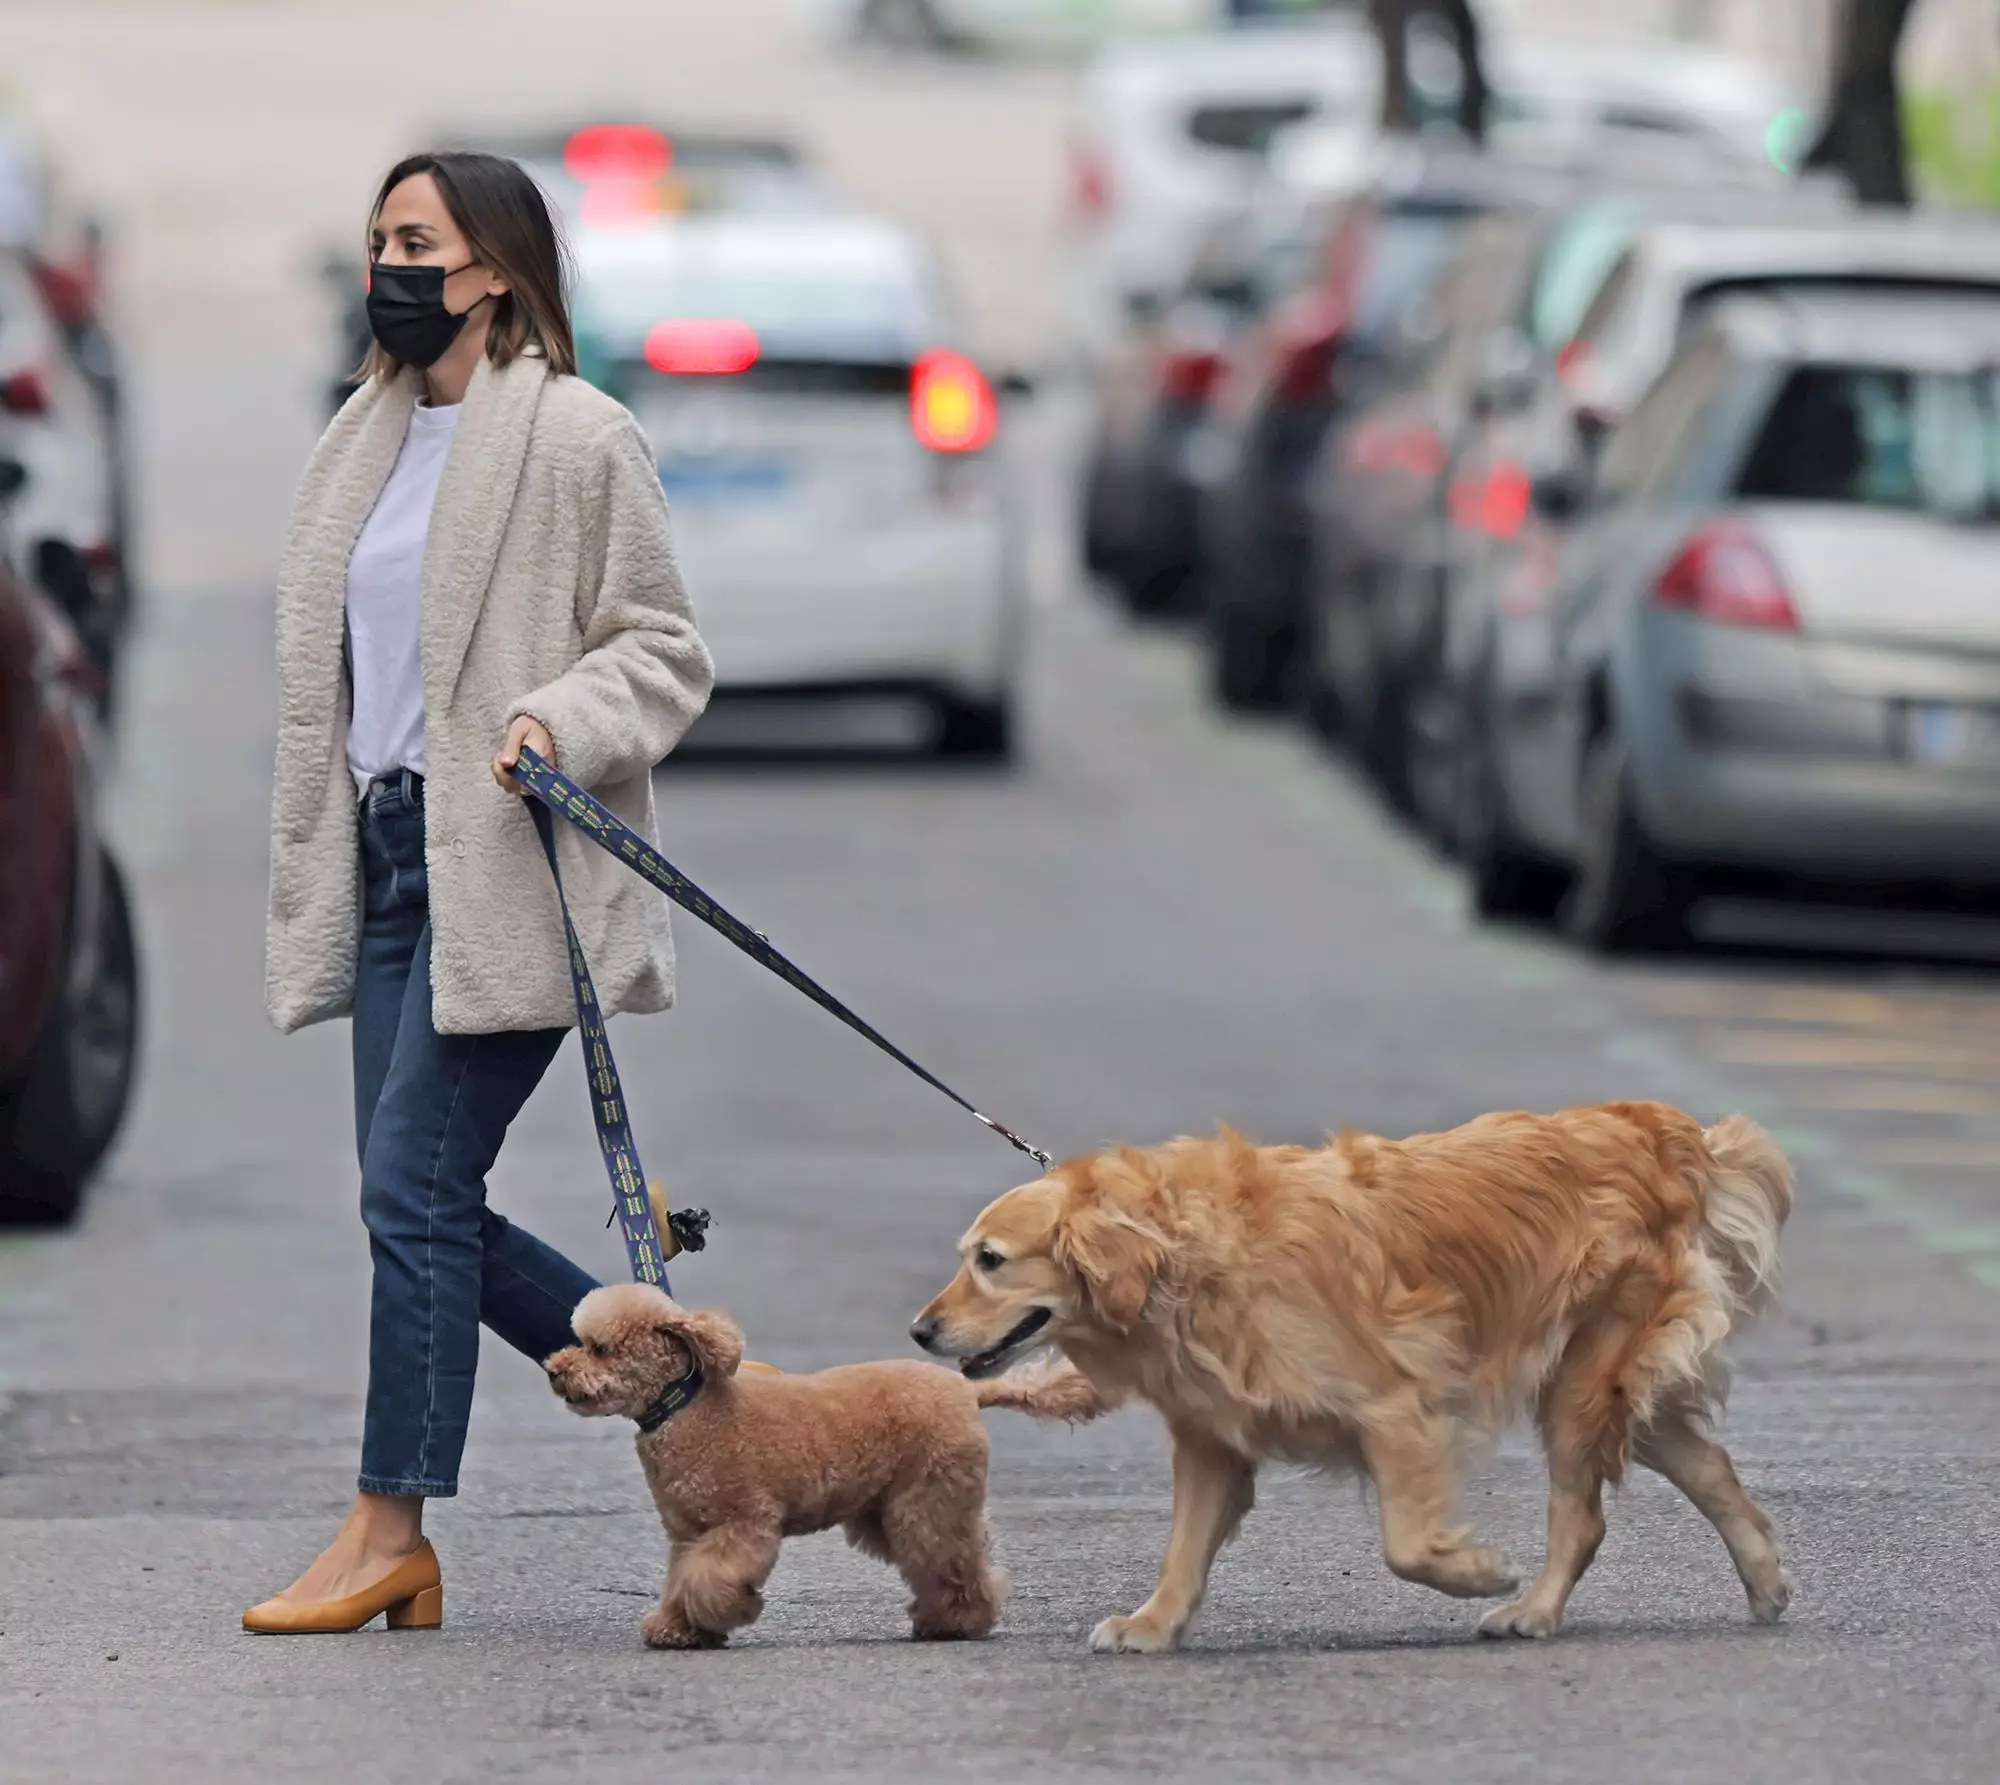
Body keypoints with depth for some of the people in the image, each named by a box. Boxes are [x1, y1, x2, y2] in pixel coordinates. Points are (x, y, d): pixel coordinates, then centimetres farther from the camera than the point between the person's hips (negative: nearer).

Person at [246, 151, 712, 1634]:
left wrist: (559, 724, -24)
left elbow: (663, 651, -6)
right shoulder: (369, 440, 16)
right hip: (389, 850, 8)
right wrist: (320, 862, 20)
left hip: (507, 864, -8)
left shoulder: (577, 439, -7)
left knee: (414, 1188, -10)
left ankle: (393, 1530, -4)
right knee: (427, 1206, 5)